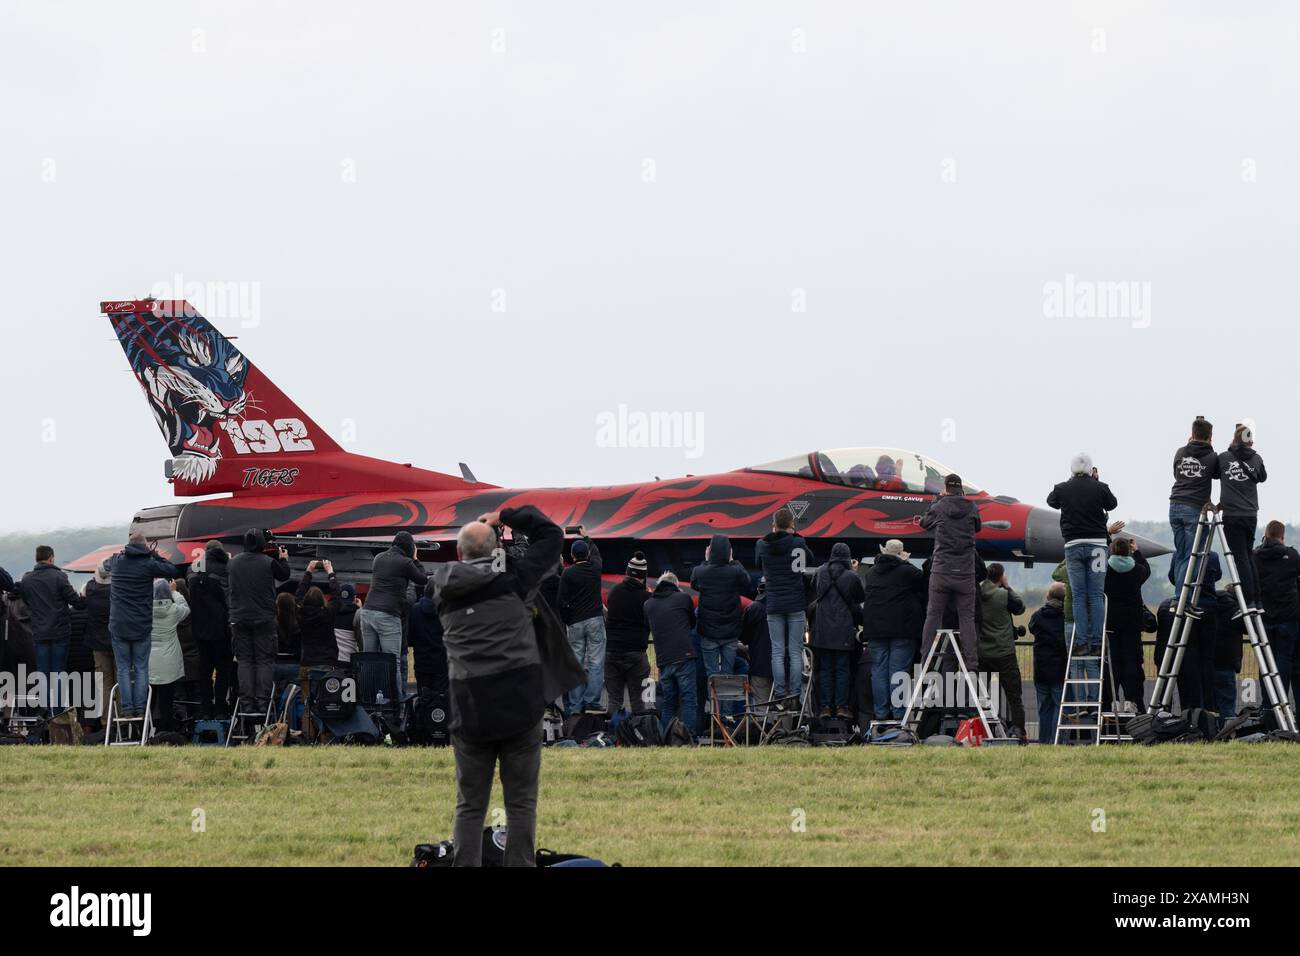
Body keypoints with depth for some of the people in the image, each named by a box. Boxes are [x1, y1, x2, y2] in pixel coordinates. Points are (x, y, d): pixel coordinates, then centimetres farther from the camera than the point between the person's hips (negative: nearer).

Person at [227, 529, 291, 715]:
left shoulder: (233, 562, 1)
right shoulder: (269, 562, -10)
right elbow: (284, 575, 6)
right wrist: (283, 560, 25)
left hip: (239, 620, 3)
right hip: (264, 619, -3)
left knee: (244, 660, 7)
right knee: (264, 660, 2)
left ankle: (247, 701, 1)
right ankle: (262, 701, -5)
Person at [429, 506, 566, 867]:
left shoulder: (445, 582, 5)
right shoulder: (514, 575, 1)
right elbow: (551, 534, 11)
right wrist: (505, 517, 17)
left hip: (470, 711, 2)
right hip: (520, 705, -2)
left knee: (469, 806, 8)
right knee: (521, 803, 3)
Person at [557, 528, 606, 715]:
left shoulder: (568, 573, -6)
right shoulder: (595, 568, 0)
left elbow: (561, 601, -8)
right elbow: (596, 552, 25)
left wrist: (567, 621, 6)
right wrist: (586, 537, 41)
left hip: (575, 623, 0)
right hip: (595, 620, 0)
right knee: (596, 662, -1)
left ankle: (575, 705, 3)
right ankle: (592, 702, -9)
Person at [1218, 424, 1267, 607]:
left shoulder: (1223, 458, -3)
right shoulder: (1256, 459, 2)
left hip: (1232, 515, -3)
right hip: (1251, 515, 3)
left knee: (1241, 558, -2)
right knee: (1249, 556, 14)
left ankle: (1248, 601, -9)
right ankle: (1257, 601, 11)